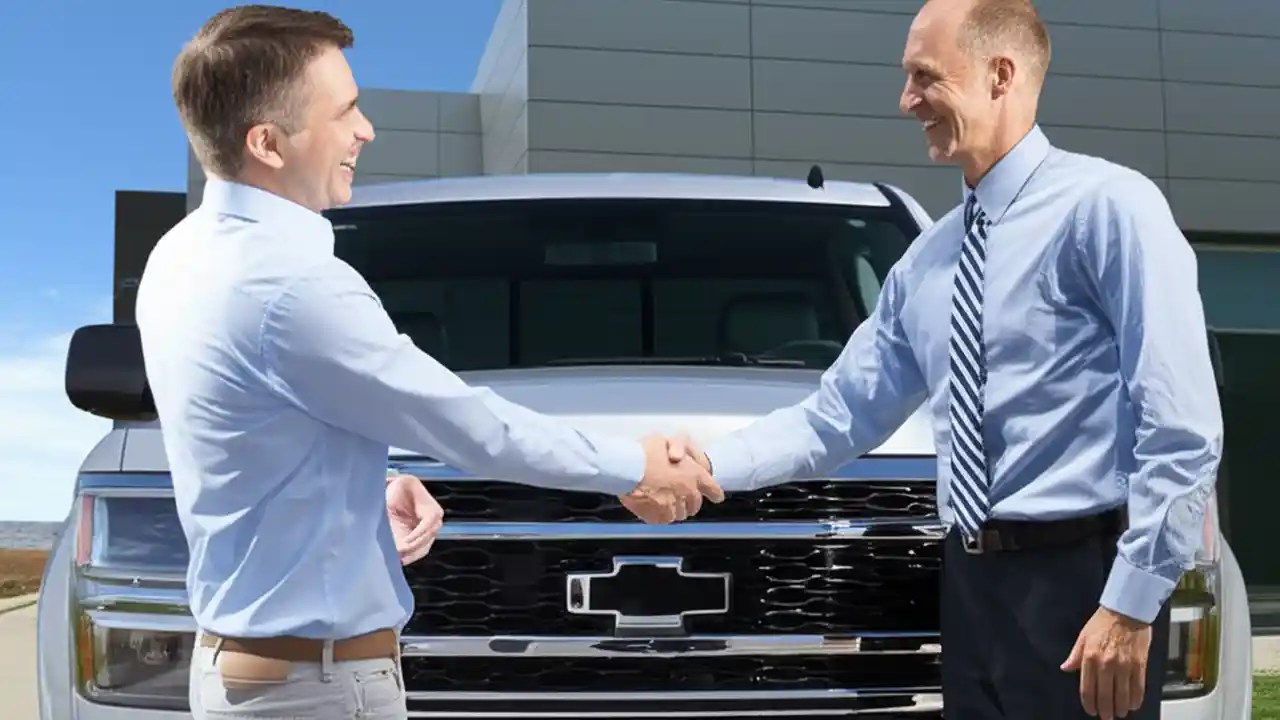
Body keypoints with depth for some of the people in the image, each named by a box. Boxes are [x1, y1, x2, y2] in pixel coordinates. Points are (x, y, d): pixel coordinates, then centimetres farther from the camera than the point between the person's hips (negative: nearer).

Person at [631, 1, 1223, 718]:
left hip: (1080, 576, -7)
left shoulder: (1104, 206, -9)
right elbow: (836, 418, 12)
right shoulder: (927, 260, 13)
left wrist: (1134, 601, -19)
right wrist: (708, 463, -1)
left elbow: (1182, 424, -15)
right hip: (972, 581, 7)